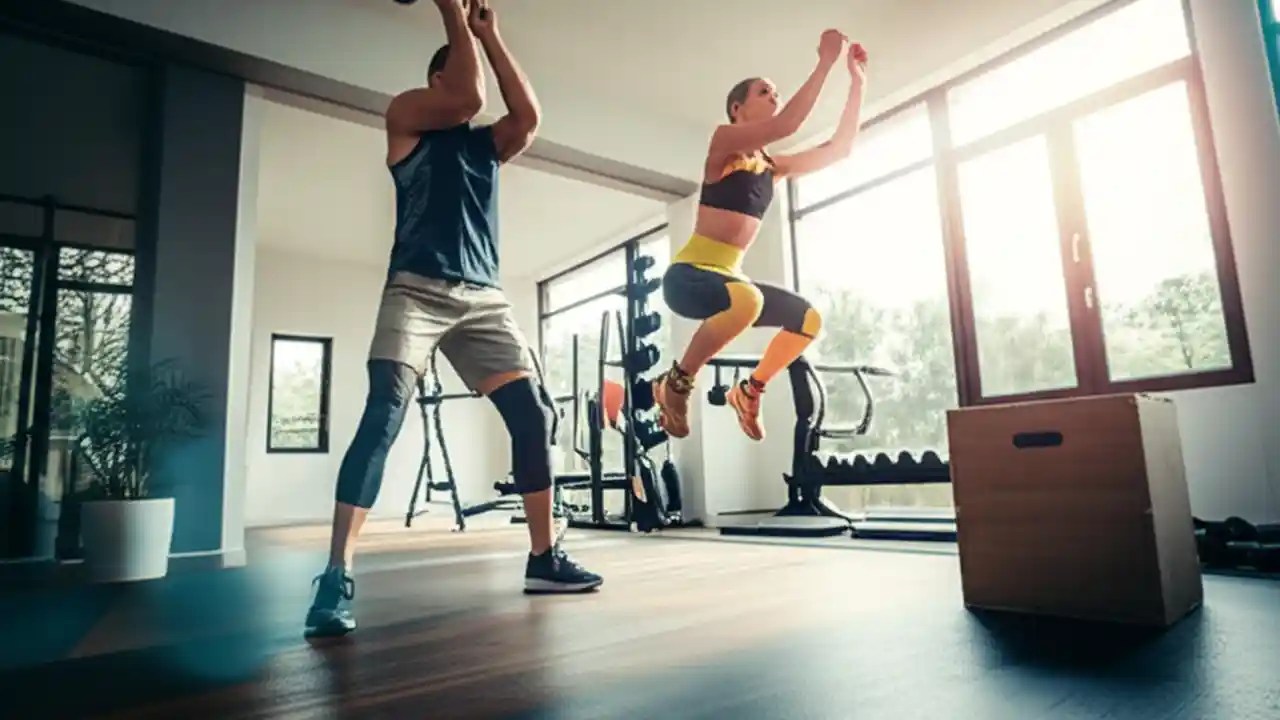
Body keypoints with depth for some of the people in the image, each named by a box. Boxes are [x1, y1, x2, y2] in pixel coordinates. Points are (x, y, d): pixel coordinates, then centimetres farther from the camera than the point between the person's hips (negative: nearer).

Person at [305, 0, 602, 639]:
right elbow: (469, 98, -7)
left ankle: (543, 557, 7)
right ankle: (337, 578, -16)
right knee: (382, 417, -19)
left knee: (532, 413, -2)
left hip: (484, 298, 5)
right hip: (417, 290, -5)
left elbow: (529, 115, 4)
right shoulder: (407, 114, 10)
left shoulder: (487, 144, 23)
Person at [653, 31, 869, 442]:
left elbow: (840, 148, 16)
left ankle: (749, 390, 22)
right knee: (747, 300, -39)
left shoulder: (772, 168, 15)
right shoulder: (724, 140, -5)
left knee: (808, 319, 9)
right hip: (689, 274, -8)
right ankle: (675, 382, -17)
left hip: (728, 276, 8)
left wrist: (858, 81, 14)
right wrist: (826, 61, -14)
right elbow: (788, 124, -20)